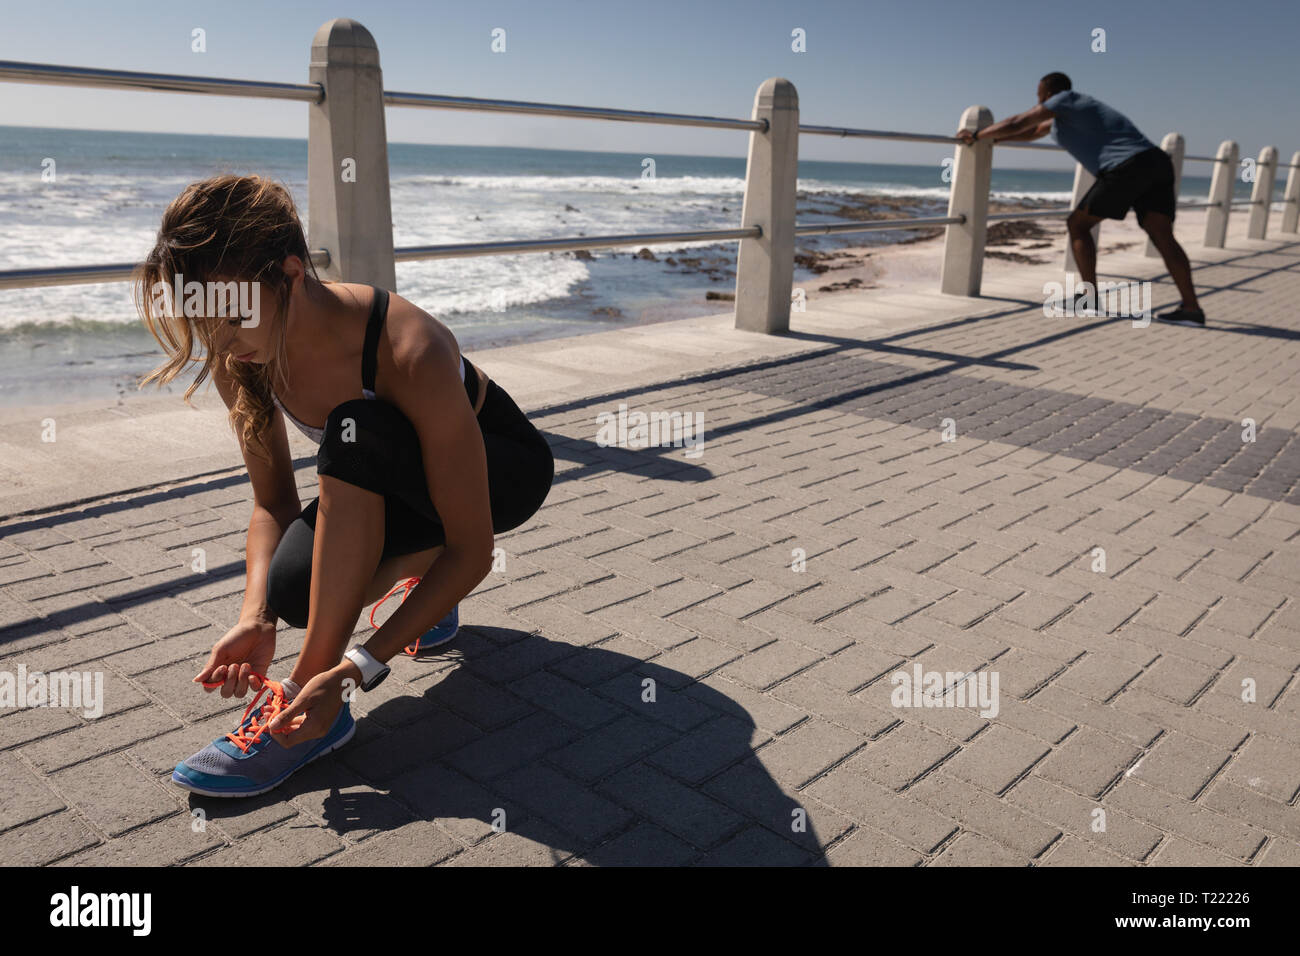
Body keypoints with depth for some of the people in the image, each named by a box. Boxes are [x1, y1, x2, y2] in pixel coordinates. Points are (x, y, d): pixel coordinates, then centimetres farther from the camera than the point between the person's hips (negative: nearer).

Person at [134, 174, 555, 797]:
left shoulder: (410, 353, -37)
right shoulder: (238, 359, -18)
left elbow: (473, 551, -33)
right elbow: (272, 502, -8)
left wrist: (354, 673, -39)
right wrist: (255, 617, -26)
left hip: (504, 468, -5)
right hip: (379, 483, 6)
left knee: (355, 433, -37)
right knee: (296, 586, -26)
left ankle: (307, 689, -29)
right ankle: (418, 564, 8)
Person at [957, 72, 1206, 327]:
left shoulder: (1064, 99, 8)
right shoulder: (1074, 109, 32)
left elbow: (1016, 124, 10)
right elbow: (1035, 131, 45)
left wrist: (976, 136, 23)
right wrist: (990, 139, 49)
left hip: (1126, 167, -8)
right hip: (1157, 162, 8)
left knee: (1078, 224, 6)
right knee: (1162, 235, -3)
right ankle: (1191, 308, -14)